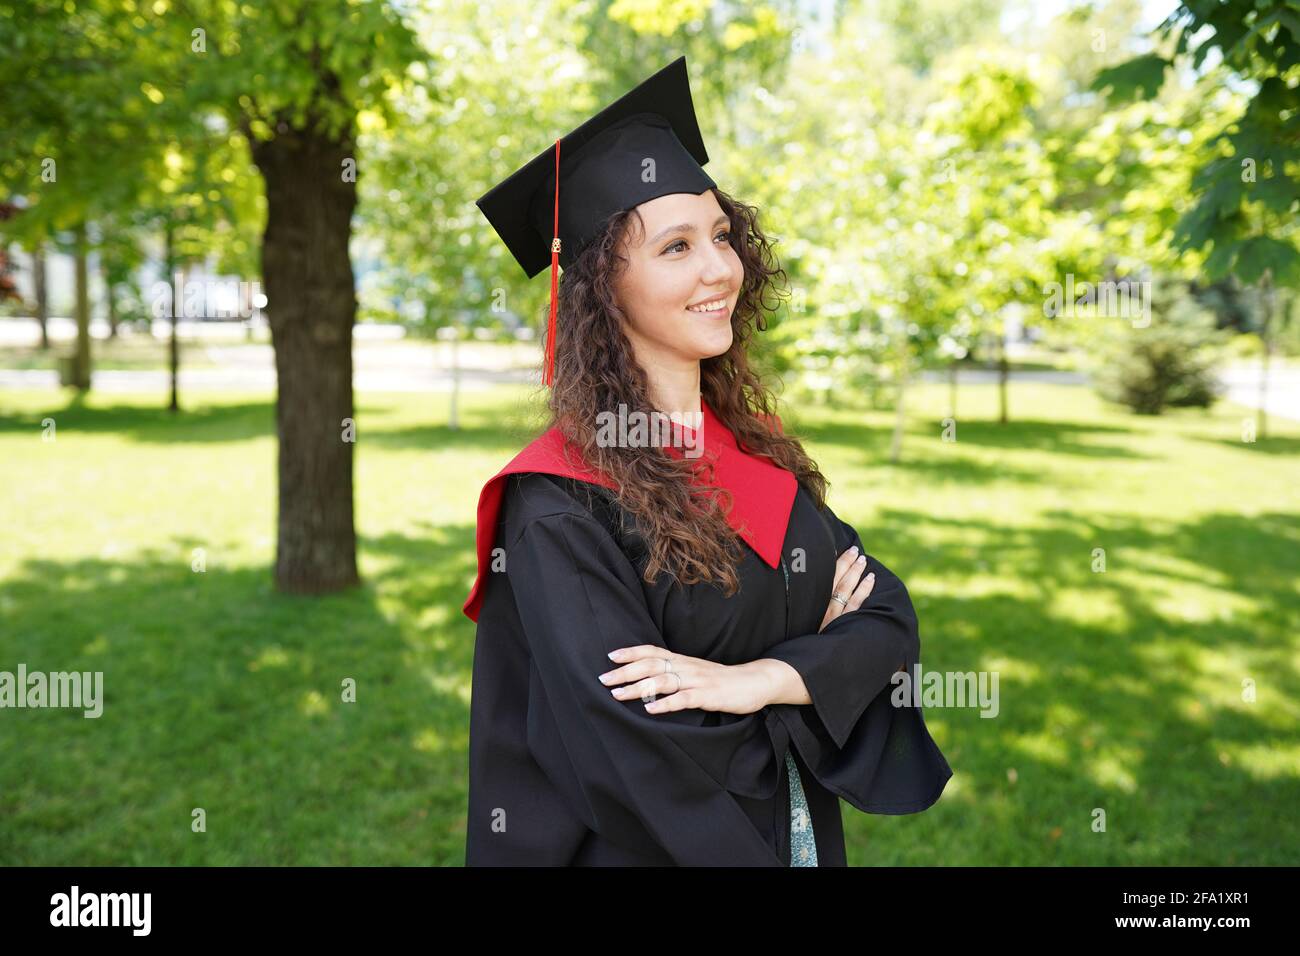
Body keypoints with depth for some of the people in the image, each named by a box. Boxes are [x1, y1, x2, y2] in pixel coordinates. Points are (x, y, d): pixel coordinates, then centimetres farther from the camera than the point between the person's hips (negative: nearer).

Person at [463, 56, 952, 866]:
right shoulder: (559, 509, -21)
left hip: (803, 828, 6)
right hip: (660, 844, -6)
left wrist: (756, 679, -25)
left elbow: (890, 621, -7)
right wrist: (818, 654, -13)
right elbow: (635, 762, -26)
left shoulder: (758, 446, -1)